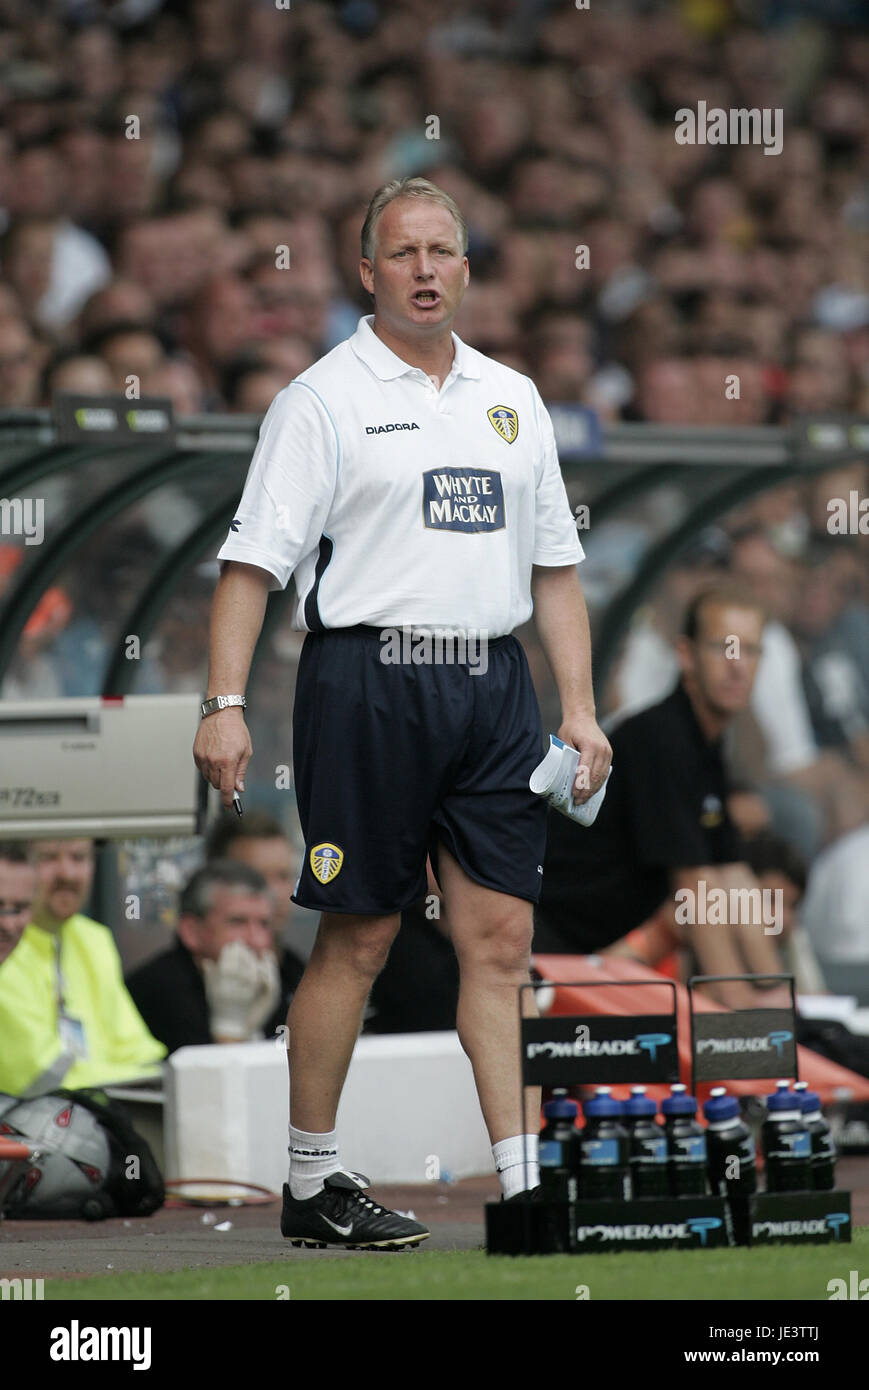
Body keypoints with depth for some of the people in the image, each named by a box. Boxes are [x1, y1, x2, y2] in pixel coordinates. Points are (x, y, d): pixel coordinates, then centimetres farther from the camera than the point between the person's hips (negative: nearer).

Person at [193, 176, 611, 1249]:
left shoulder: (512, 399, 15)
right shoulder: (325, 398, -2)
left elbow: (555, 565, 19)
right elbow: (255, 558, -6)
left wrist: (579, 708, 11)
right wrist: (225, 704, -15)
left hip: (492, 684, 5)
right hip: (367, 684, -5)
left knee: (501, 939, 1)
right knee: (357, 940, -1)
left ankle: (525, 1187, 1)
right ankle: (311, 1186, 9)